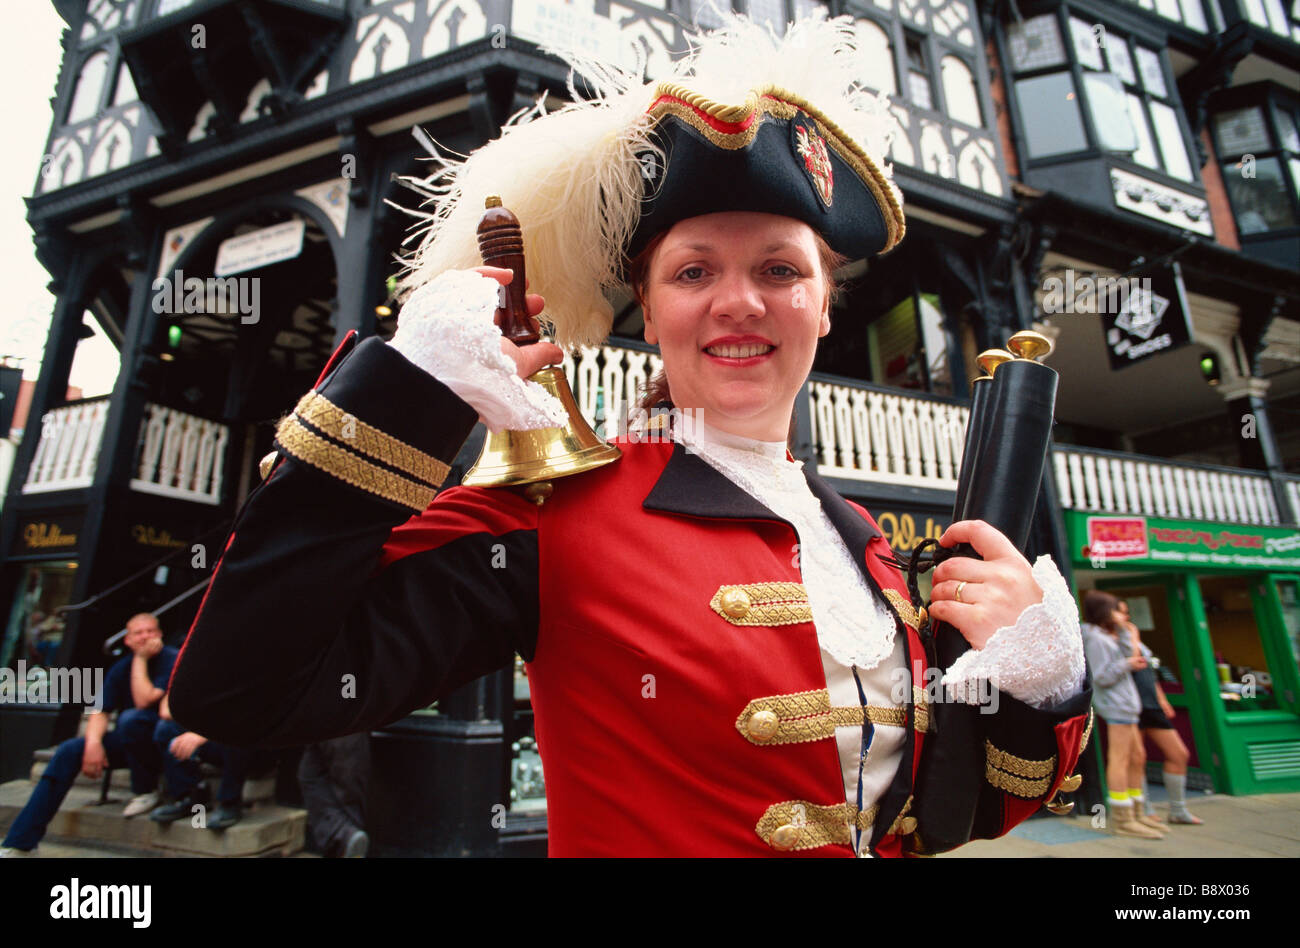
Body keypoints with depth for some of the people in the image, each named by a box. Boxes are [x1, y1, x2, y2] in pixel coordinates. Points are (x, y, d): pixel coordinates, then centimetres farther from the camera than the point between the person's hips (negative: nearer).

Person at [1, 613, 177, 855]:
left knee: (131, 718, -33)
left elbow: (144, 701, -24)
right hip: (129, 743, 7)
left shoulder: (171, 660, -13)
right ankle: (20, 842, -5)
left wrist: (141, 659, -16)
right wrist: (93, 743, -18)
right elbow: (101, 711, 1)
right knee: (69, 750, -10)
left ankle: (146, 791, -14)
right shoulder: (122, 667, 7)